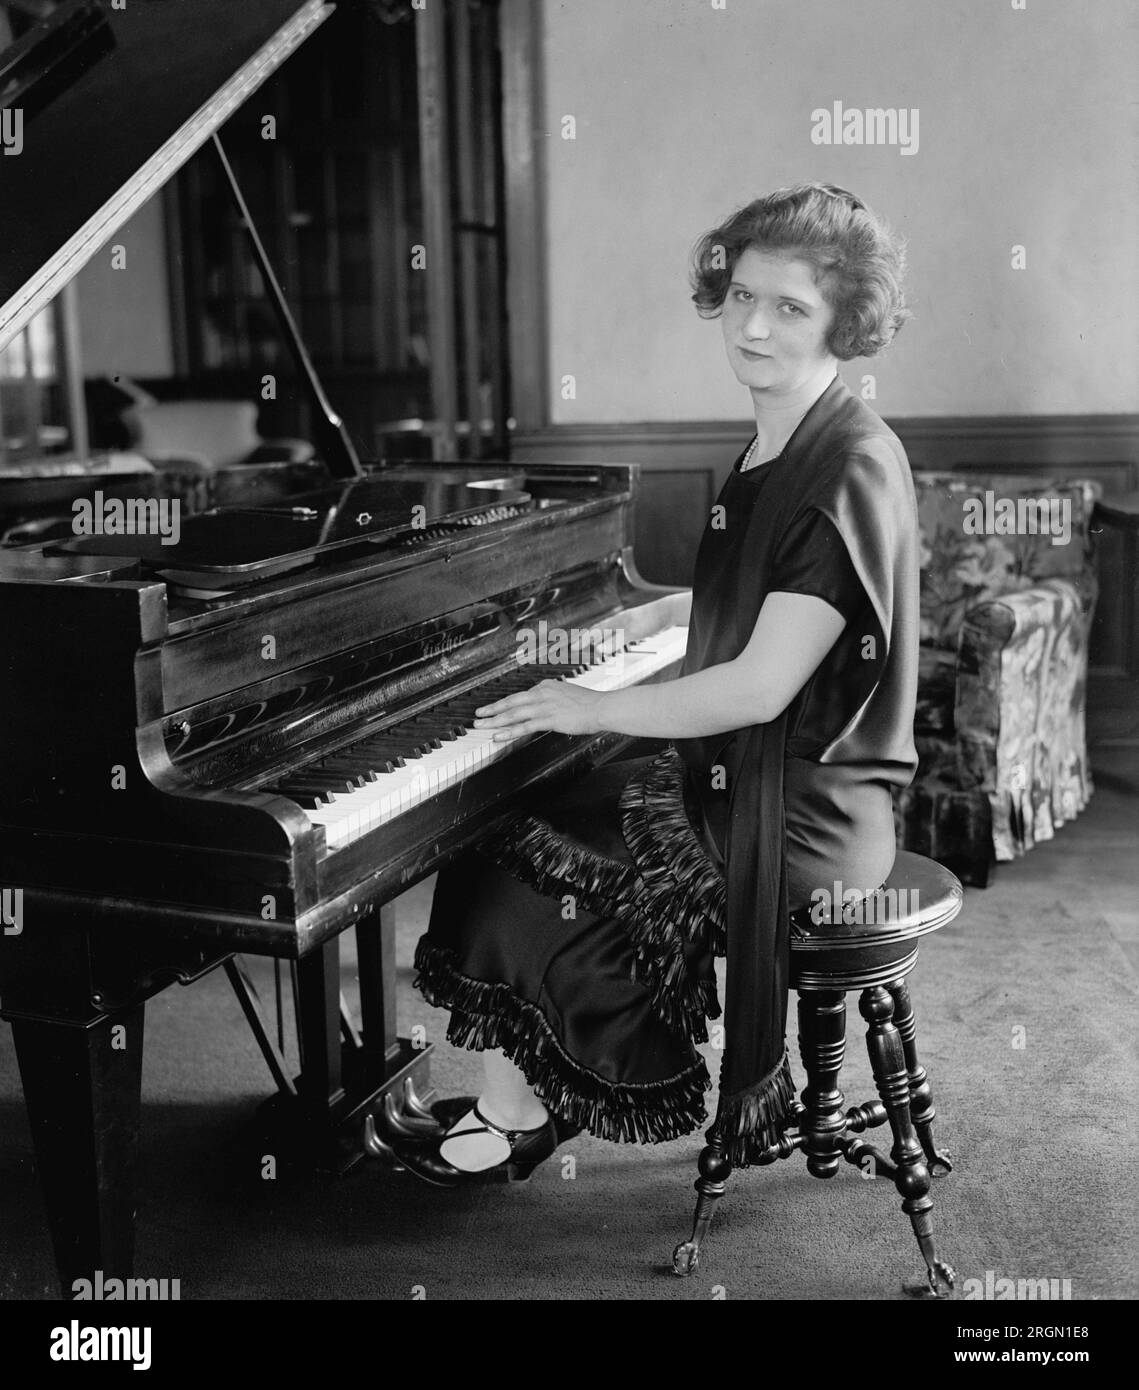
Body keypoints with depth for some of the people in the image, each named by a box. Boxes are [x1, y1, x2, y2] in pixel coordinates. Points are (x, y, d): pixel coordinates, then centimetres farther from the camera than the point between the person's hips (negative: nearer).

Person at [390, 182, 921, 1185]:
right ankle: (513, 1105, 14)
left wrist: (599, 710, -13)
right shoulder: (774, 450, 10)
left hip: (798, 826, -9)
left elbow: (761, 687, -23)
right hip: (735, 778, 9)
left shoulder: (852, 471, -19)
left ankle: (520, 1116, 16)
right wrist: (604, 699, 9)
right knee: (492, 831, 6)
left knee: (517, 883, -9)